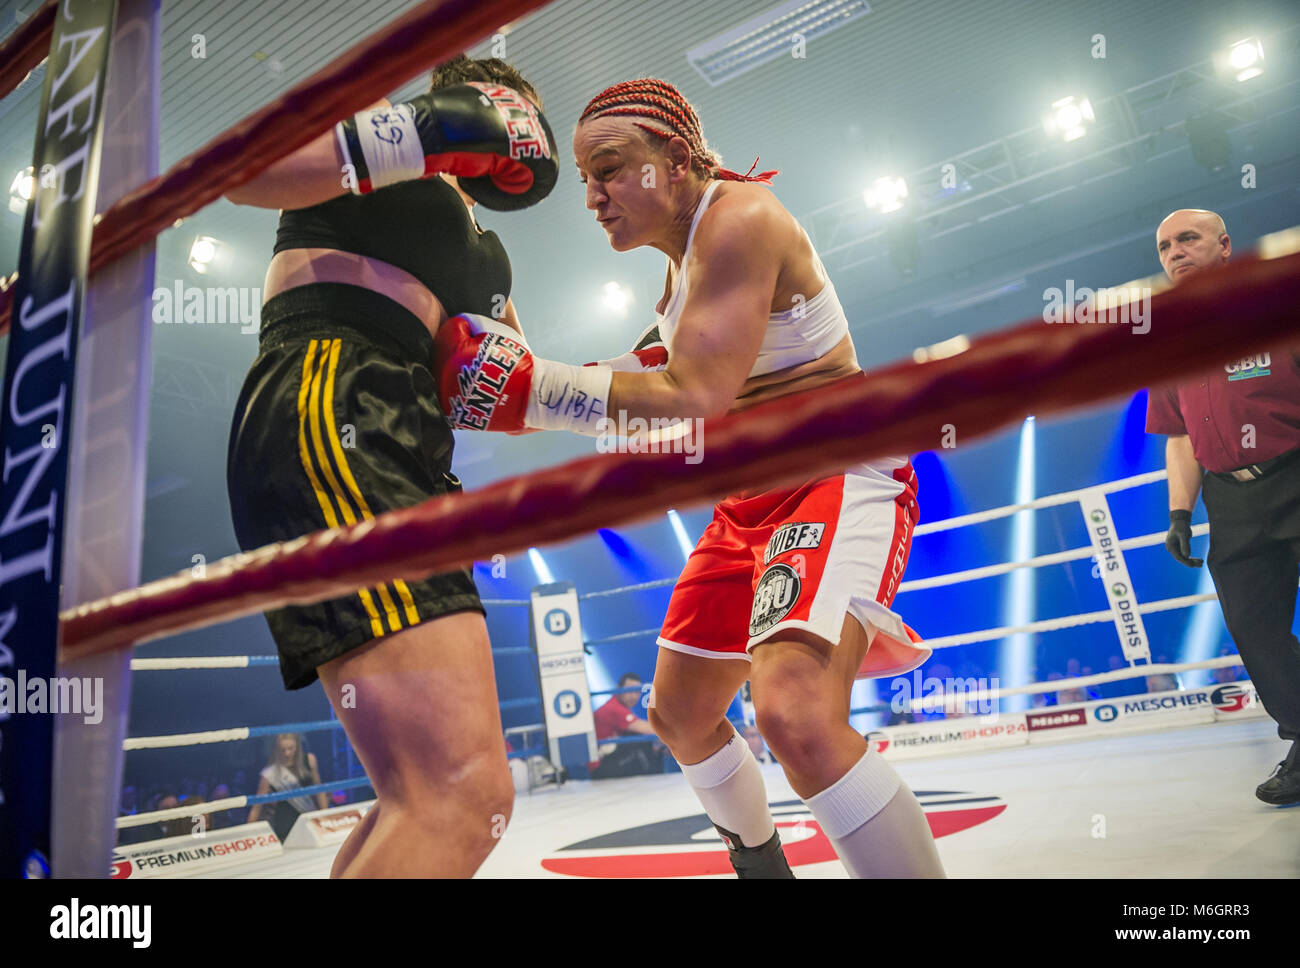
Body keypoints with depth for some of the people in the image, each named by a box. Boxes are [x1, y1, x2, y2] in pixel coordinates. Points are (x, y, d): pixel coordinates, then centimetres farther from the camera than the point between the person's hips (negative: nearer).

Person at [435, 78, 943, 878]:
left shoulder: (738, 217, -19)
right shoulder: (684, 254, 10)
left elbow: (695, 404, -31)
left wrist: (529, 388, -29)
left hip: (842, 477, -9)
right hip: (752, 497, 10)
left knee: (796, 714, -35)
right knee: (680, 715, 18)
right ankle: (759, 857, 44)